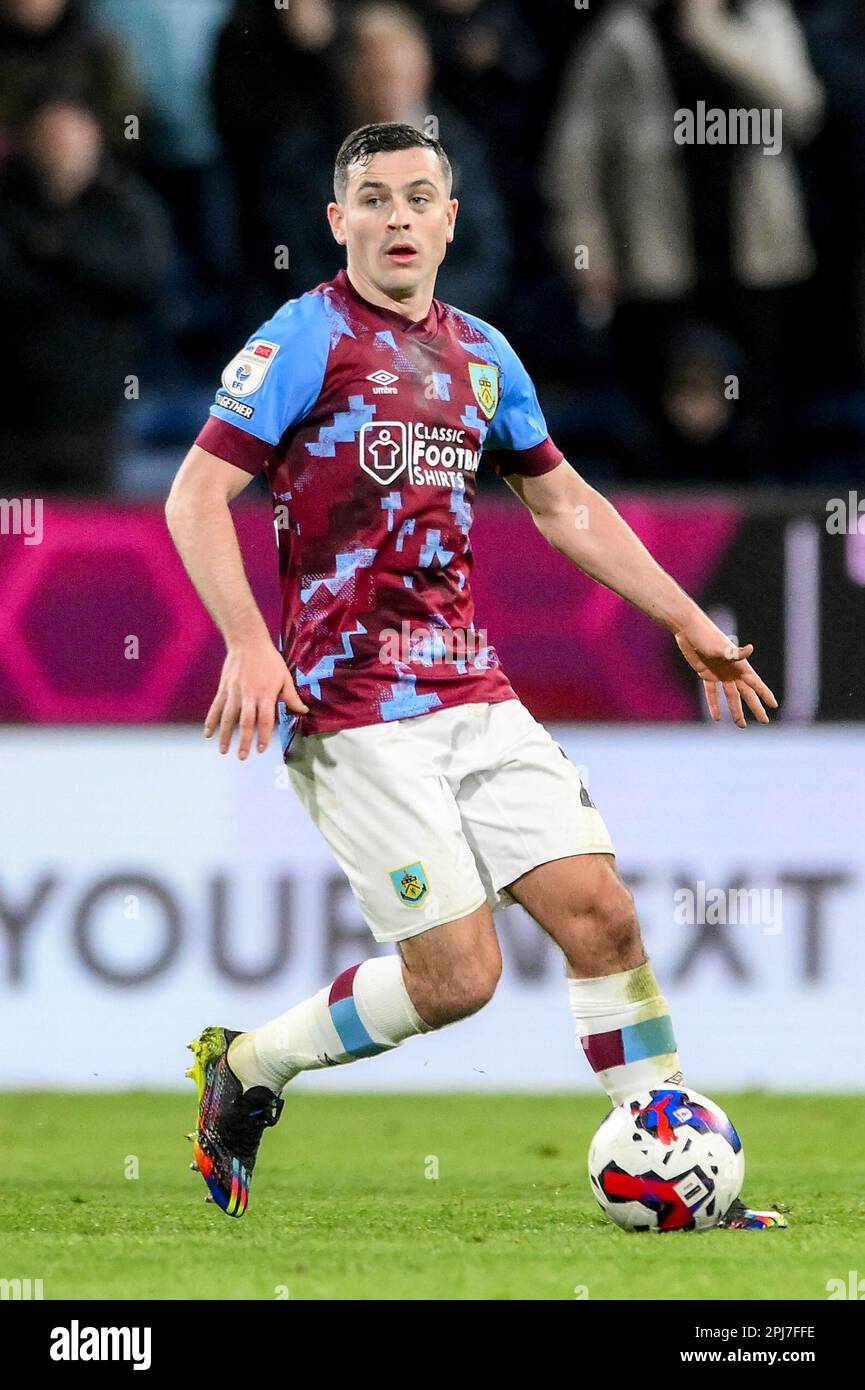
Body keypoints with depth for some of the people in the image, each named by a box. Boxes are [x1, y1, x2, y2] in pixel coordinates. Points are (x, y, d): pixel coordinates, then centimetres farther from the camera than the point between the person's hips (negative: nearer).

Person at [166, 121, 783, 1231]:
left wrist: (688, 624, 24)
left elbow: (563, 503, 27)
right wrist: (248, 641, -23)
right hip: (355, 711, -6)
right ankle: (244, 1069, 12)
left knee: (601, 913, -4)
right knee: (457, 974, -10)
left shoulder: (480, 353, 14)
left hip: (473, 694, 6)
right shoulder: (308, 336, -6)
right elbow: (197, 495, -11)